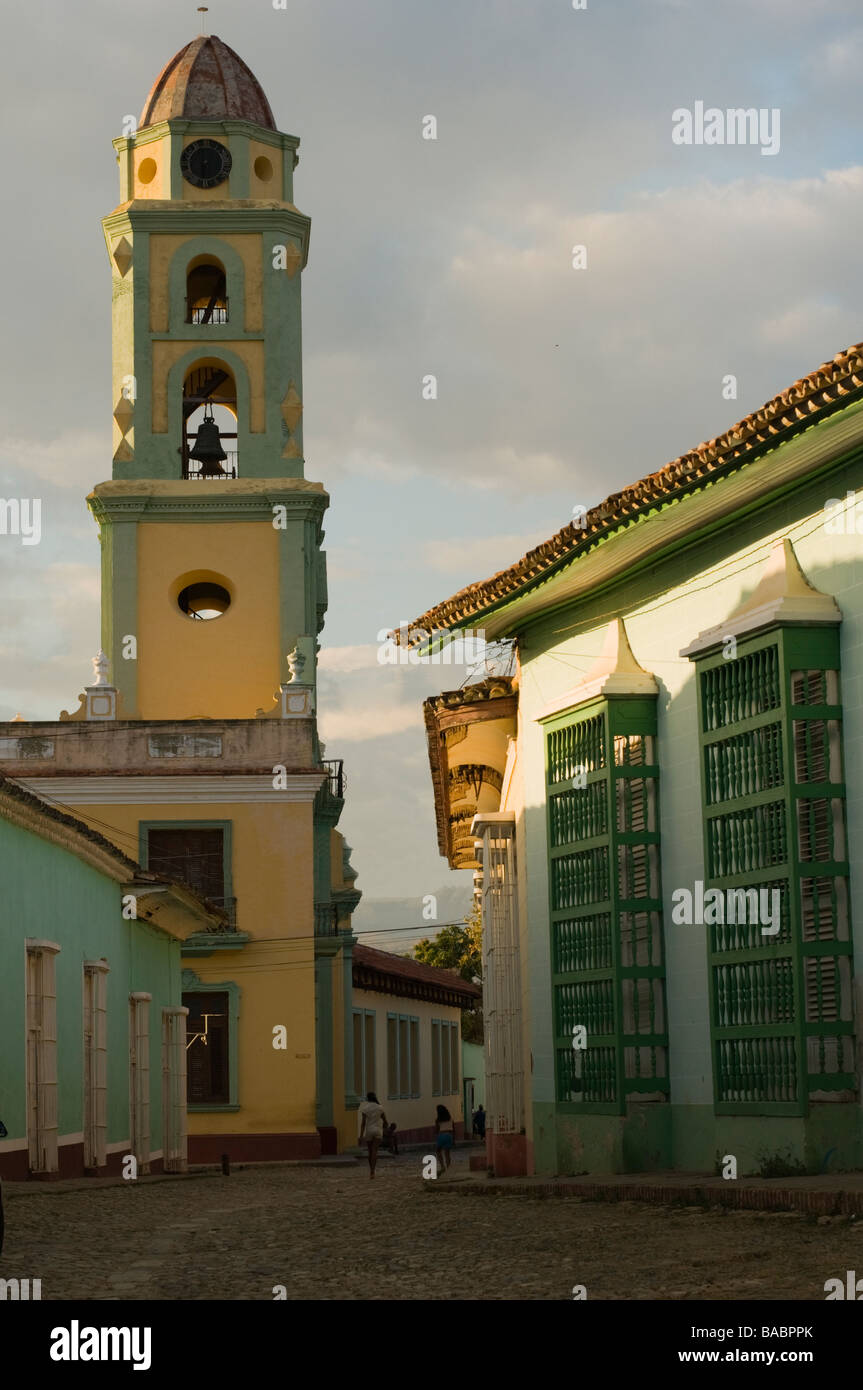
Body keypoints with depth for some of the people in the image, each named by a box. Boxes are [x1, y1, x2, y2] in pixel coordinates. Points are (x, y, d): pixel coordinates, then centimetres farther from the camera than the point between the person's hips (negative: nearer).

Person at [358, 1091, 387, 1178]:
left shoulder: (365, 1109, -7)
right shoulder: (380, 1107, -2)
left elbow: (363, 1123, -13)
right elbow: (385, 1120, 3)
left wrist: (361, 1136, -13)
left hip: (368, 1131, 0)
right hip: (378, 1131, 0)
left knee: (370, 1152, 16)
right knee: (375, 1152, -6)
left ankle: (371, 1170, 28)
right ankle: (372, 1172, -20)